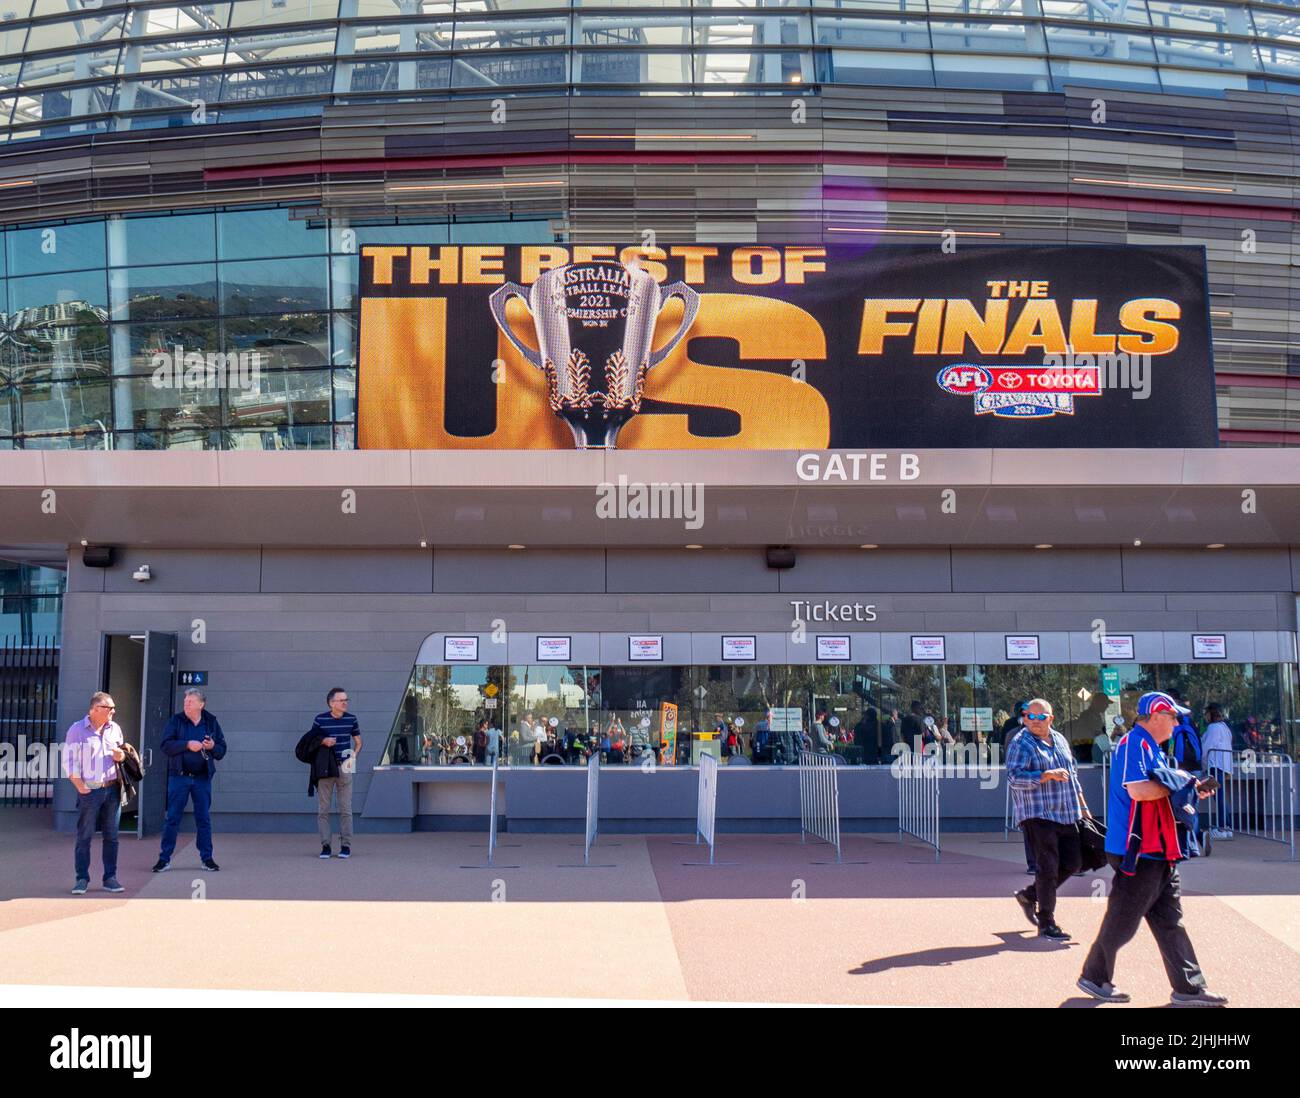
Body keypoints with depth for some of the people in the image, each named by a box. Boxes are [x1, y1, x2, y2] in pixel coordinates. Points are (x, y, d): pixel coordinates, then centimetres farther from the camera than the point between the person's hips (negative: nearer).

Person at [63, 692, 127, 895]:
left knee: (111, 836, 5)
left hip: (112, 789, 4)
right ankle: (81, 879, 5)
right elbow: (70, 761, -3)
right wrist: (81, 787, -10)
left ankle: (110, 878, 11)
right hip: (89, 791, -4)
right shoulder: (77, 730, -2)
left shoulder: (114, 729, 12)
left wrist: (121, 755, -3)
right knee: (84, 836, -1)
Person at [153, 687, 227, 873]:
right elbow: (166, 746, -9)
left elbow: (222, 751, 8)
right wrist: (187, 744, -20)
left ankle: (207, 858, 14)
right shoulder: (176, 721, 1)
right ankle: (164, 859, 6)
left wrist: (212, 746, -13)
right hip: (179, 777, -1)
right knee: (172, 818, 0)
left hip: (202, 778, 1)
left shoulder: (211, 722, 6)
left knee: (204, 819, 6)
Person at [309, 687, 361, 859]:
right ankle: (325, 846, 6)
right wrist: (323, 741, -12)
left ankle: (346, 845, 6)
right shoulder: (320, 719, -1)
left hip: (344, 767, 1)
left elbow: (358, 742, 16)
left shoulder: (351, 719, 5)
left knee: (346, 809, 1)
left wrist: (353, 756, 0)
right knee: (323, 809, 0)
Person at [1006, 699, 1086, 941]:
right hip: (1038, 814, -7)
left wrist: (1083, 807, 23)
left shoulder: (1060, 740, 15)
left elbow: (1072, 775, 24)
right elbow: (1014, 777, -19)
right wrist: (1048, 775, -27)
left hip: (1066, 814, 7)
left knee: (1073, 862, 9)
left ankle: (1029, 895, 26)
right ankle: (1046, 924, 3)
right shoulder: (1021, 744, -7)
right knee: (1048, 867, -6)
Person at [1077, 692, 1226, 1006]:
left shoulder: (1153, 749, 17)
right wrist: (1177, 784, -15)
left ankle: (1188, 988, 15)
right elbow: (1137, 790, -28)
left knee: (1170, 922, 11)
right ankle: (1094, 978, 16)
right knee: (1121, 922, 1)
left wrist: (1191, 792, 9)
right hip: (1137, 852, -10)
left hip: (1159, 852, 10)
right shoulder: (1133, 744, -14)